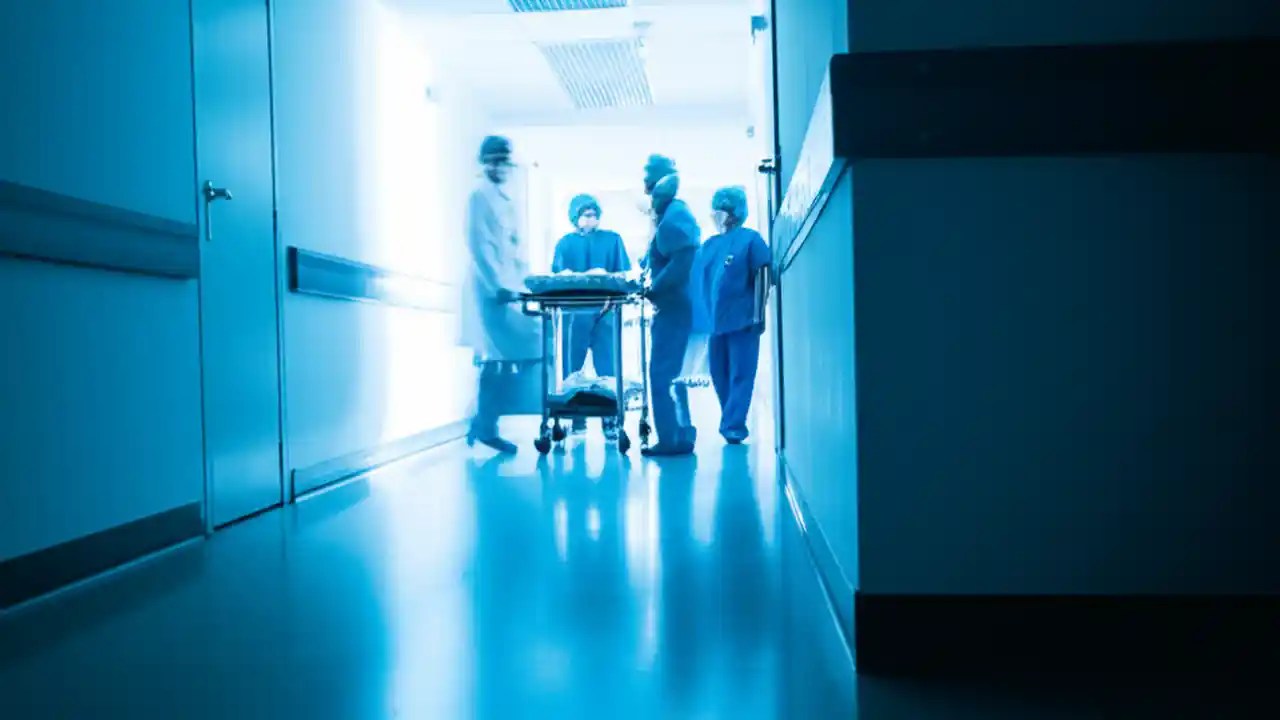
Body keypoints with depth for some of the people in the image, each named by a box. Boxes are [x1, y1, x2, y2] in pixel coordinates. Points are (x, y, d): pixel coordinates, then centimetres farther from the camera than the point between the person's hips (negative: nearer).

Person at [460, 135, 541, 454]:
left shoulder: (507, 201, 21)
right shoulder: (479, 195, -3)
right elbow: (478, 244, -13)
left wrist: (524, 280, 10)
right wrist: (497, 285, -19)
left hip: (508, 285, 8)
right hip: (490, 286, -8)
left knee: (500, 357, 5)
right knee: (497, 357, -11)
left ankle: (483, 423, 11)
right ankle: (486, 426, -4)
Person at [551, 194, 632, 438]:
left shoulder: (612, 239, 12)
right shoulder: (565, 243, 13)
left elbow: (624, 274, 4)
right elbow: (557, 274, 3)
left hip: (605, 311, -1)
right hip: (574, 312, 1)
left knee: (607, 368, -2)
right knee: (572, 368, 2)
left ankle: (610, 421, 3)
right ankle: (576, 418, 11)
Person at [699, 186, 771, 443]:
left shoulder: (750, 239, -1)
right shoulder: (709, 245, 15)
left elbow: (761, 277, -5)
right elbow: (701, 282, 16)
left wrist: (758, 314, -10)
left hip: (742, 320, -6)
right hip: (715, 321, 6)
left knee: (740, 376, -3)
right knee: (719, 376, 10)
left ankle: (733, 427, 0)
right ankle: (733, 424, 22)